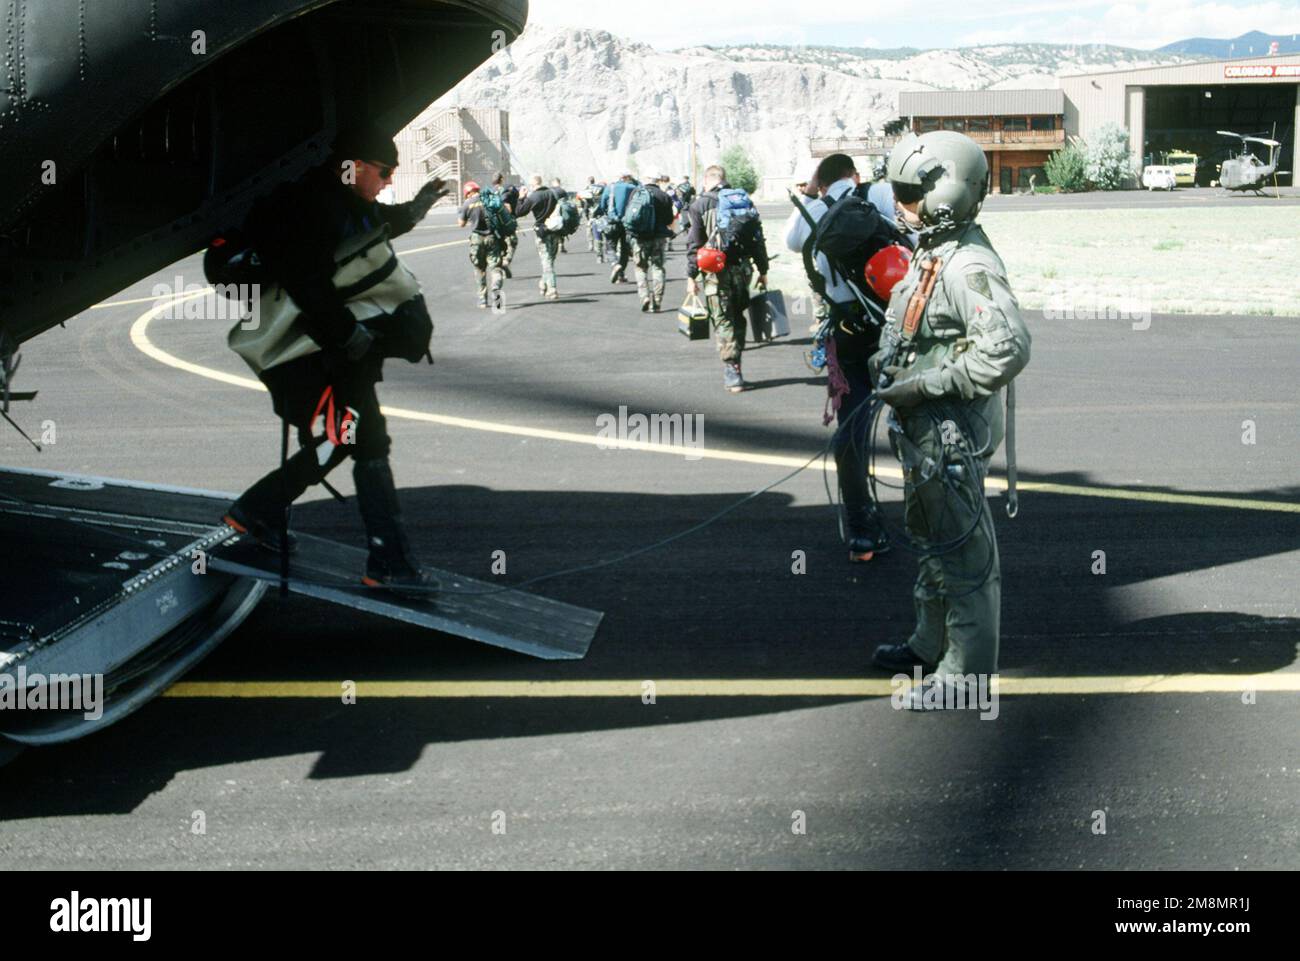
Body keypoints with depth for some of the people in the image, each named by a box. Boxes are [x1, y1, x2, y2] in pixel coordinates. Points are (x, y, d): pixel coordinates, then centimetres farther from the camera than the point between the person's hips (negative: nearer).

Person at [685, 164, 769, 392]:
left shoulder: (701, 204, -2)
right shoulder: (744, 200, 9)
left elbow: (694, 244, -5)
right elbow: (757, 239, 8)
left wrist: (691, 276, -2)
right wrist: (763, 270, 13)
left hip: (716, 270, -4)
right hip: (742, 268, 4)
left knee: (723, 322, -1)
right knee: (738, 319, 16)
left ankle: (732, 372, -8)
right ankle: (734, 371, 21)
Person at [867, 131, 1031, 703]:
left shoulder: (968, 265, -23)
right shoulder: (933, 254, 9)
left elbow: (1009, 349, -33)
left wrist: (923, 386, -28)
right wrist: (892, 358, 8)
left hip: (951, 433, -11)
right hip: (925, 429, 11)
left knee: (963, 552, 1)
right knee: (933, 539, 23)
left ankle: (967, 672, 12)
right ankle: (930, 645, 39)